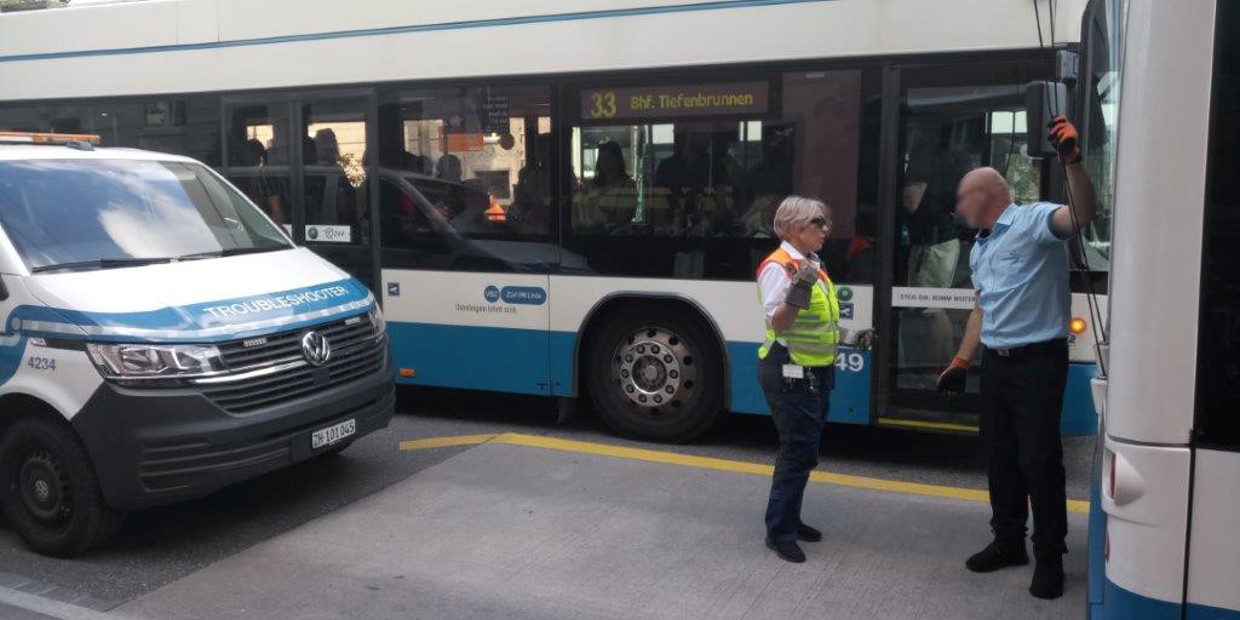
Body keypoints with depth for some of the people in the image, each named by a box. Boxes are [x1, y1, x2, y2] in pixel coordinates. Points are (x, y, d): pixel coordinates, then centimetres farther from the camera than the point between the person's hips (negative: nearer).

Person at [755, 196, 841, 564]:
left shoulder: (813, 265, 13)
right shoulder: (779, 266, -16)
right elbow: (777, 324, -23)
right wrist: (799, 289, -37)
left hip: (816, 372, 9)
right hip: (790, 373, -9)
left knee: (804, 450, 16)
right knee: (798, 451, -6)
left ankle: (789, 519, 29)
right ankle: (779, 531, 4)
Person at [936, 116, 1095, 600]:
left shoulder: (1032, 222, -9)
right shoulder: (979, 249, 18)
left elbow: (1080, 216, -29)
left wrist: (1072, 160, -41)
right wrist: (961, 361, 19)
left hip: (1037, 360, -9)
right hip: (995, 362, 9)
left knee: (1039, 459, -3)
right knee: (999, 456, 14)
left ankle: (1049, 557, 10)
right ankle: (1008, 542, 28)